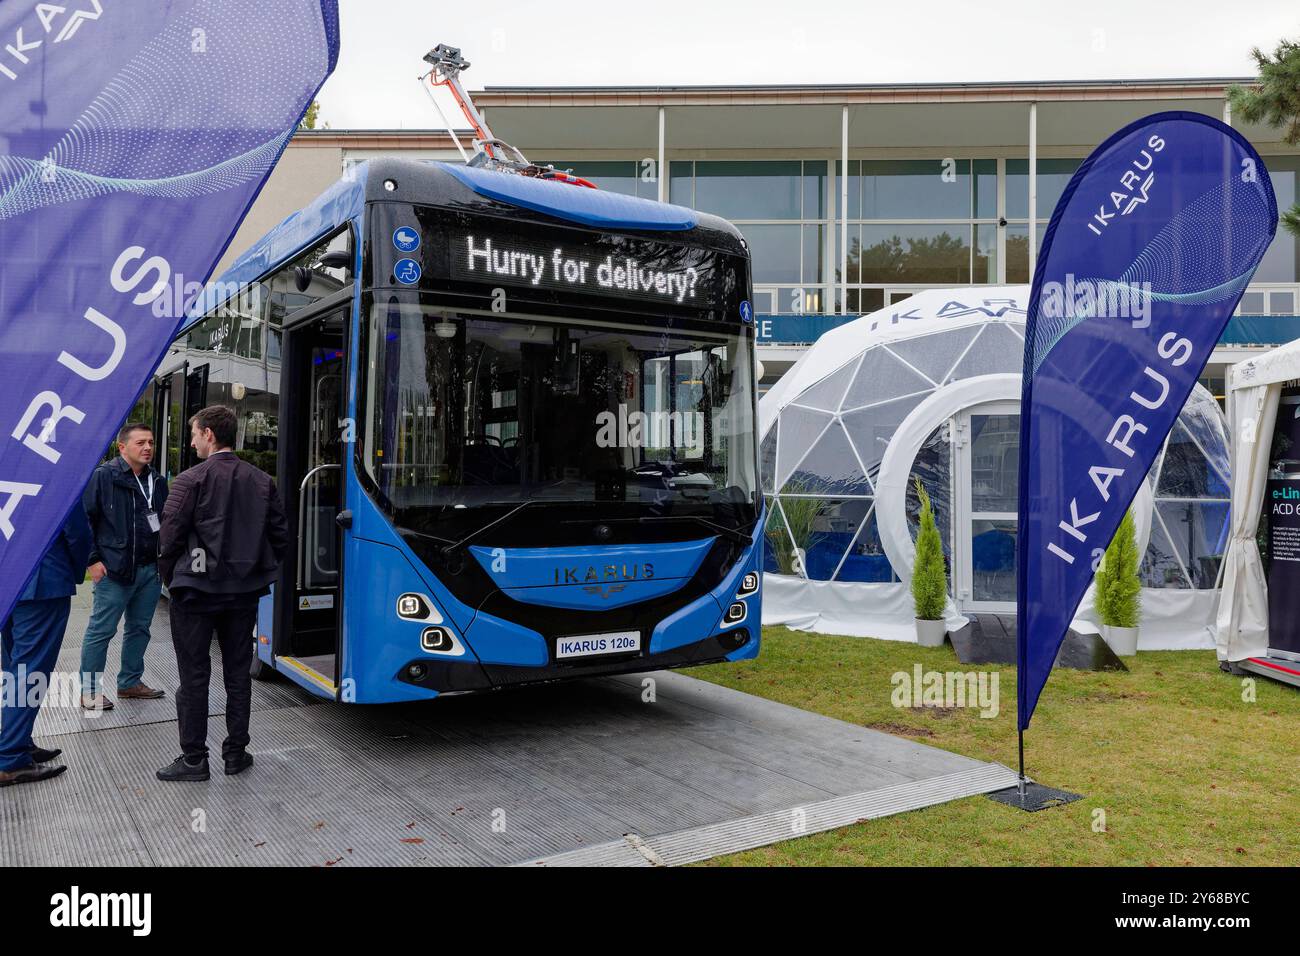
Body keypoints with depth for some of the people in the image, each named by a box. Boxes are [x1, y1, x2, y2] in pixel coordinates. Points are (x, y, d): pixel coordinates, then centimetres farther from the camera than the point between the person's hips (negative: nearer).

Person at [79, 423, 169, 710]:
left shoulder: (158, 481, 11)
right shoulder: (103, 477, -7)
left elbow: (167, 522, 19)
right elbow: (84, 519, -8)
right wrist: (93, 560, -11)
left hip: (151, 569, 6)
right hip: (115, 570, -6)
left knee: (139, 628, 14)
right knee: (101, 630, 1)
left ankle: (130, 682, 27)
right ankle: (89, 691, 12)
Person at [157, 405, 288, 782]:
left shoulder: (192, 480, -12)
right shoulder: (262, 481, 3)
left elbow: (171, 536, -12)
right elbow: (280, 536, 5)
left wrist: (171, 578, 4)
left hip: (196, 591, -4)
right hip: (244, 592, 4)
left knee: (194, 676, 5)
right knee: (238, 673, 13)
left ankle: (193, 759, 12)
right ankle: (236, 753, 19)